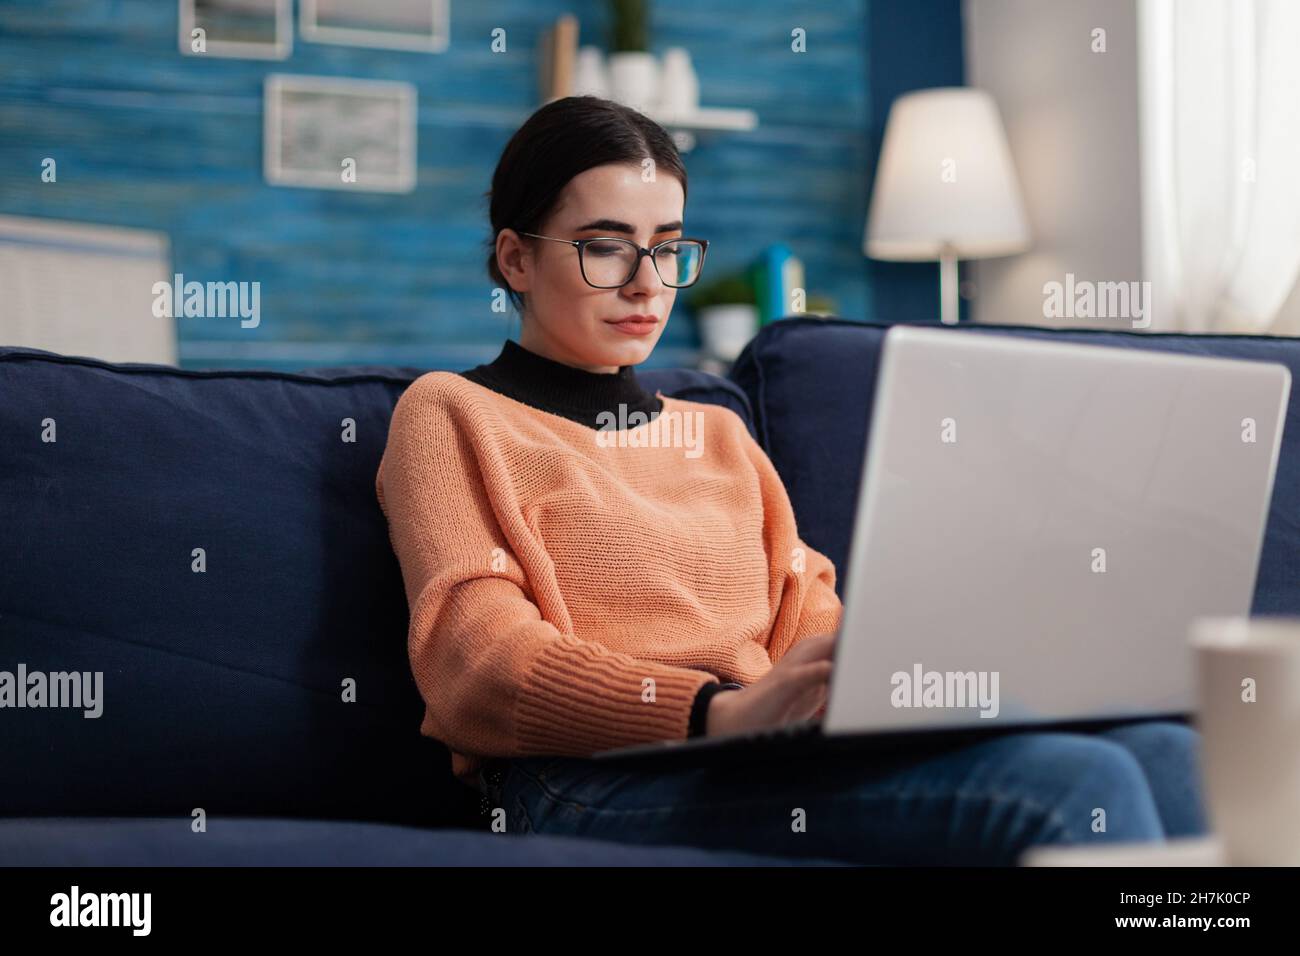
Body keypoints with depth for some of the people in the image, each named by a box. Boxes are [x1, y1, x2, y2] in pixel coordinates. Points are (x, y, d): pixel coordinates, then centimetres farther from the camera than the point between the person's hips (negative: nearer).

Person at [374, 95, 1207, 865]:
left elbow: (807, 629, 19)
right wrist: (723, 712, -22)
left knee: (1166, 750, -25)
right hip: (596, 784, -6)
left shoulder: (717, 433, 31)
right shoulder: (452, 416, 12)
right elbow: (479, 663, -5)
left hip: (768, 764, 6)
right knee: (1074, 782, -31)